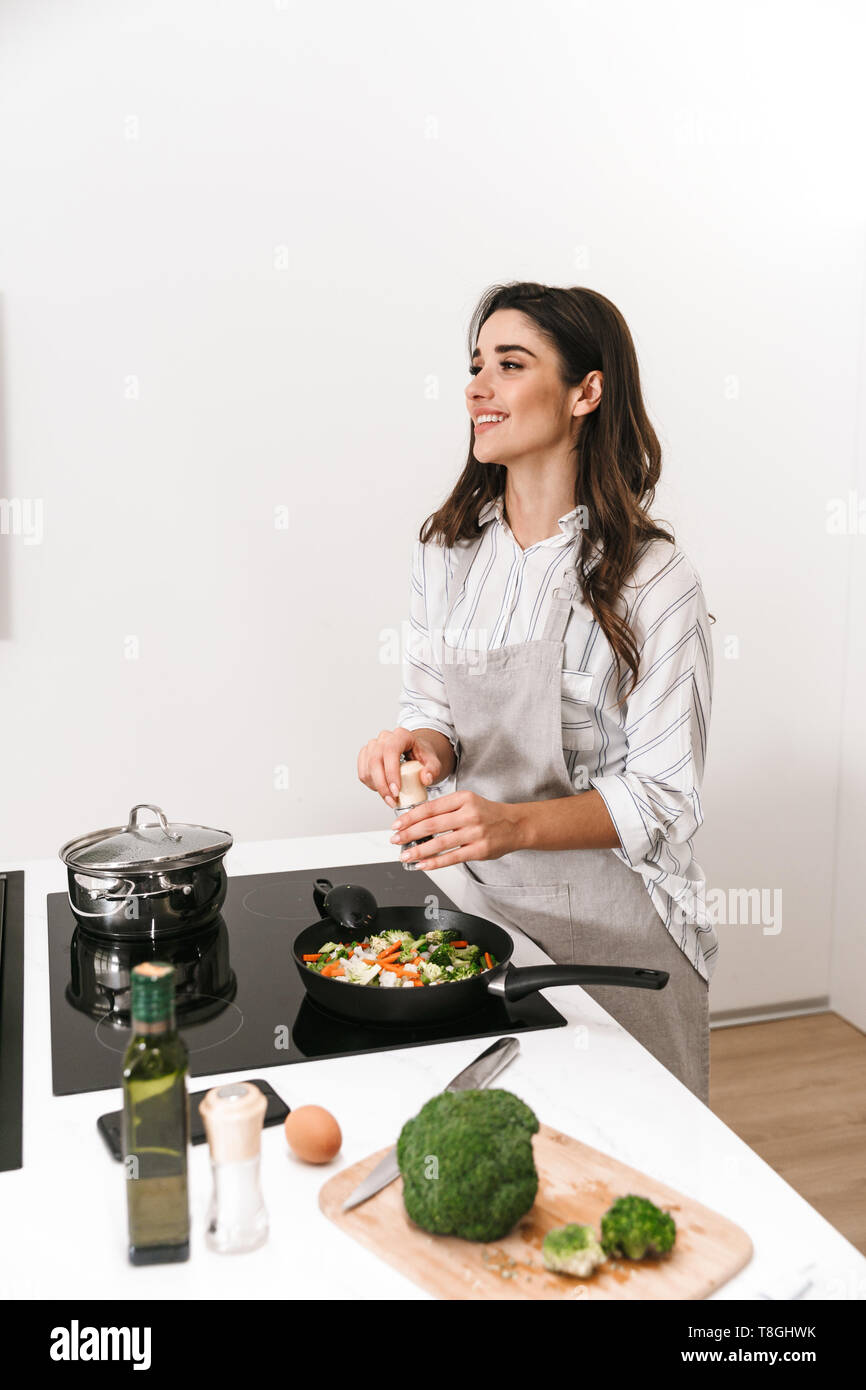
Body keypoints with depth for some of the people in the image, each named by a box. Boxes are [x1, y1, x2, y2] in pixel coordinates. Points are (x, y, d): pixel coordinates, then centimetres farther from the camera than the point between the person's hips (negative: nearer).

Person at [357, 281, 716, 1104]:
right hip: (491, 897, 4)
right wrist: (421, 742, -15)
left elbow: (663, 799, -16)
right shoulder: (447, 548, 0)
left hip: (617, 923, -4)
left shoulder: (652, 579, -17)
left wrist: (514, 824, -30)